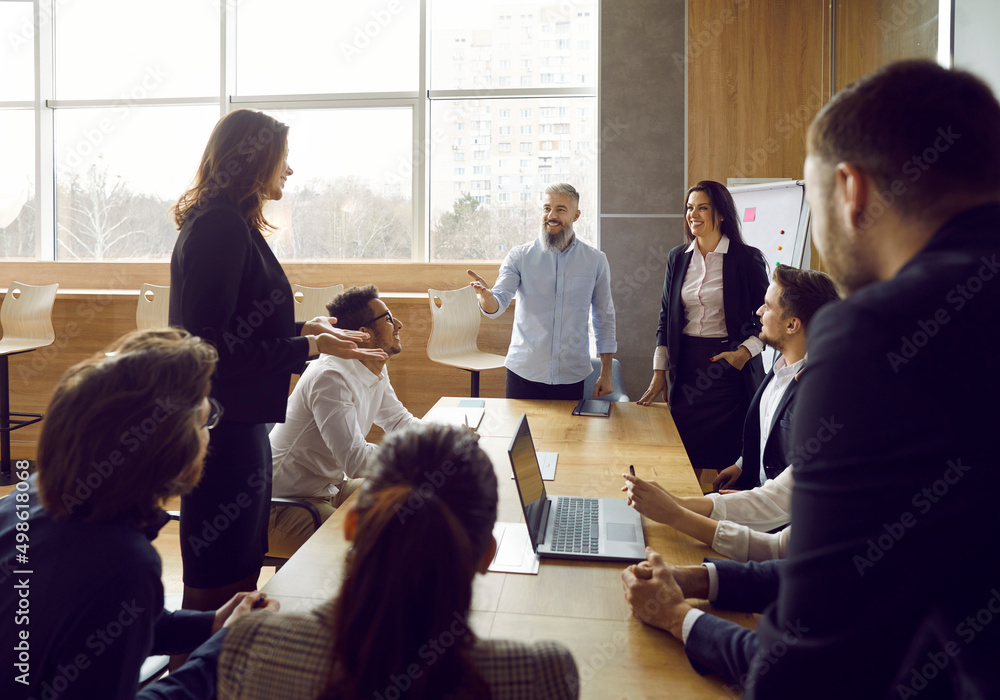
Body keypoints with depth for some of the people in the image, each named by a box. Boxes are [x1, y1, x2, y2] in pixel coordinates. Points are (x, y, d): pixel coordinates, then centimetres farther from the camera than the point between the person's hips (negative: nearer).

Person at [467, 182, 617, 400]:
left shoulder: (596, 261, 3)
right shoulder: (519, 256, 0)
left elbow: (604, 317, 9)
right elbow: (499, 303, -11)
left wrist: (606, 374, 7)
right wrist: (487, 298, -36)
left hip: (572, 376, 1)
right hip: (524, 372, -1)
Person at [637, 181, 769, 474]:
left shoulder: (747, 259, -4)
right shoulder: (678, 257, 9)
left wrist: (746, 351, -18)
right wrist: (659, 372, 7)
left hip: (729, 366, -3)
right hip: (686, 366, 4)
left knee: (728, 458, 2)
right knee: (685, 453, 7)